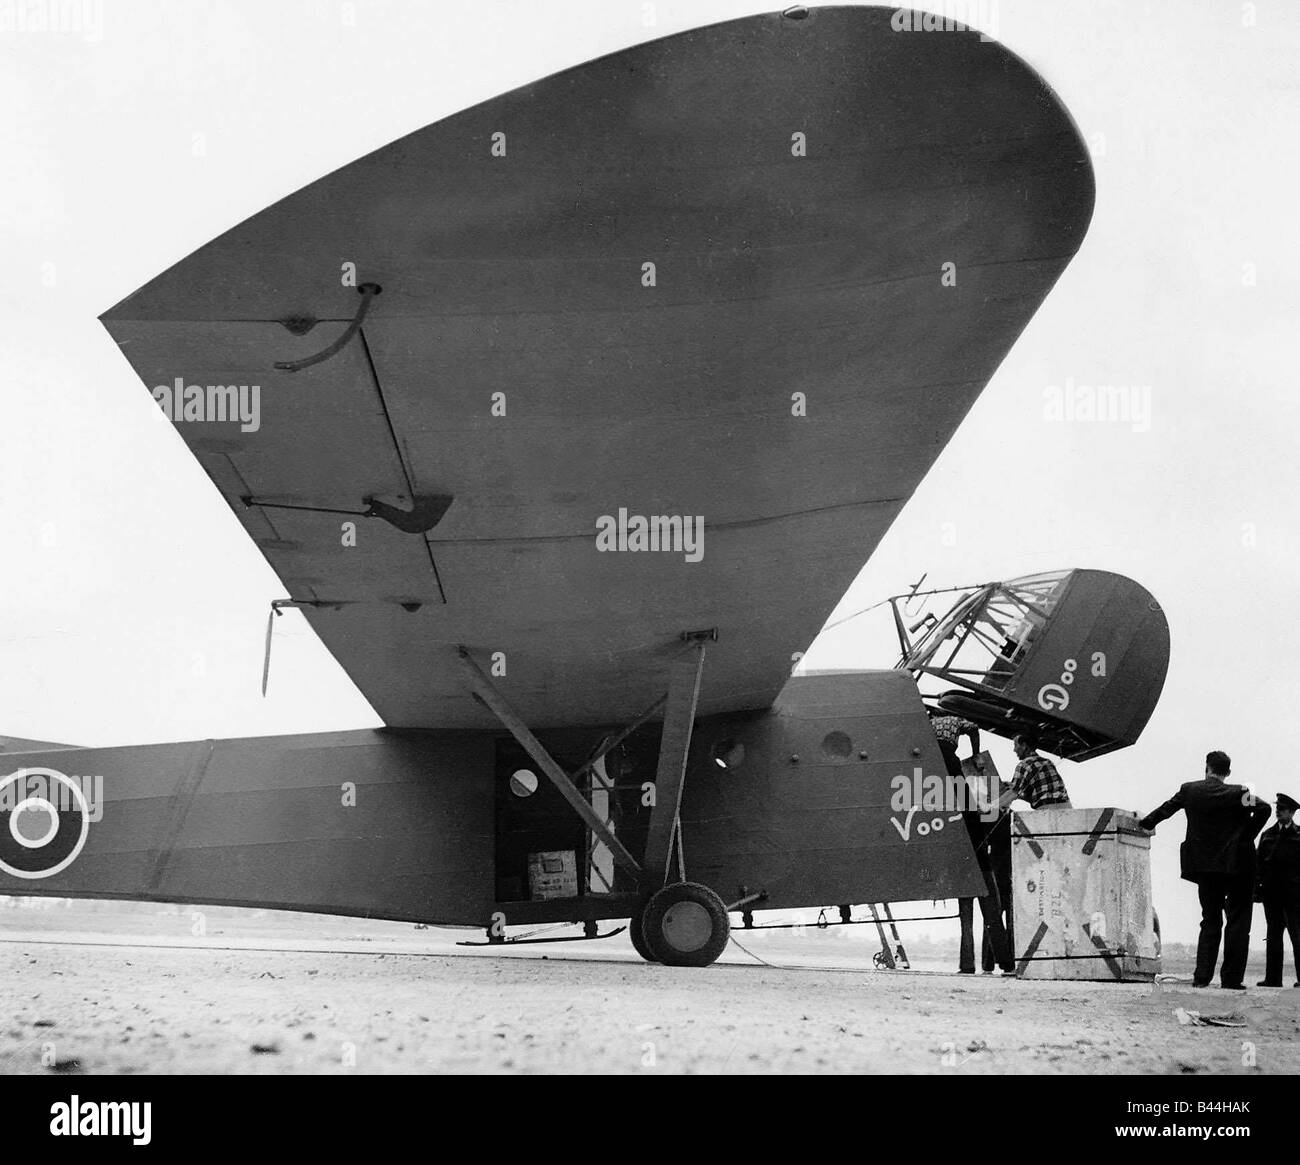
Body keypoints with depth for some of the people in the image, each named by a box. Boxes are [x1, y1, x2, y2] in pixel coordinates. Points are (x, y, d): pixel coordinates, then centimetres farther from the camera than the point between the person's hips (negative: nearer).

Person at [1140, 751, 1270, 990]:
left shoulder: (1189, 790, 1)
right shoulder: (1238, 793, -6)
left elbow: (1165, 810, 13)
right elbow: (1263, 808, -19)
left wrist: (1145, 823, 30)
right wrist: (1247, 837, -9)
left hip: (1206, 867, 3)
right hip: (1237, 865, -3)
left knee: (1210, 921, 13)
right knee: (1238, 921, 4)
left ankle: (1202, 976, 3)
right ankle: (1232, 977, -1)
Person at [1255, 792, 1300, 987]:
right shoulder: (1267, 835, 14)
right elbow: (1259, 863, 11)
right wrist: (1257, 888, 3)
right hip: (1271, 891, 4)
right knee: (1273, 934, 6)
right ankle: (1273, 977, 8)